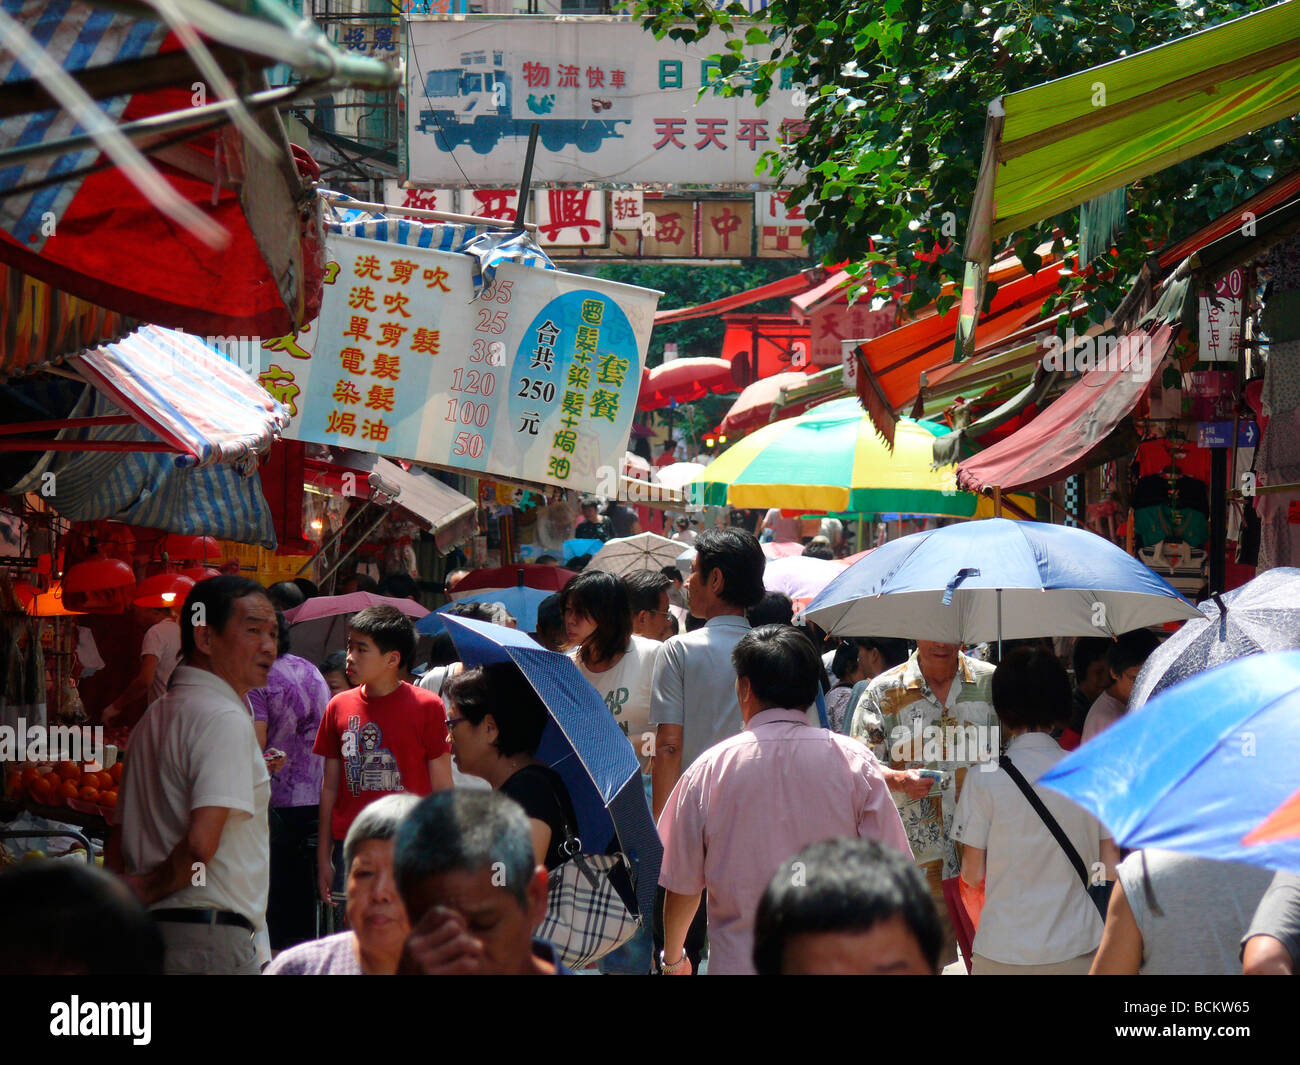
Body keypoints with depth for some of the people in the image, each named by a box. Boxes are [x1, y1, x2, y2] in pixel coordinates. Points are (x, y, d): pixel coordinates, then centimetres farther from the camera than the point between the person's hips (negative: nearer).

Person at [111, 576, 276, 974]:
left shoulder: (155, 716, 18)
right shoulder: (226, 720, -12)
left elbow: (117, 851, 20)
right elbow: (201, 843, -22)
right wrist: (149, 889, -7)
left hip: (148, 934, 10)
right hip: (210, 940, -9)